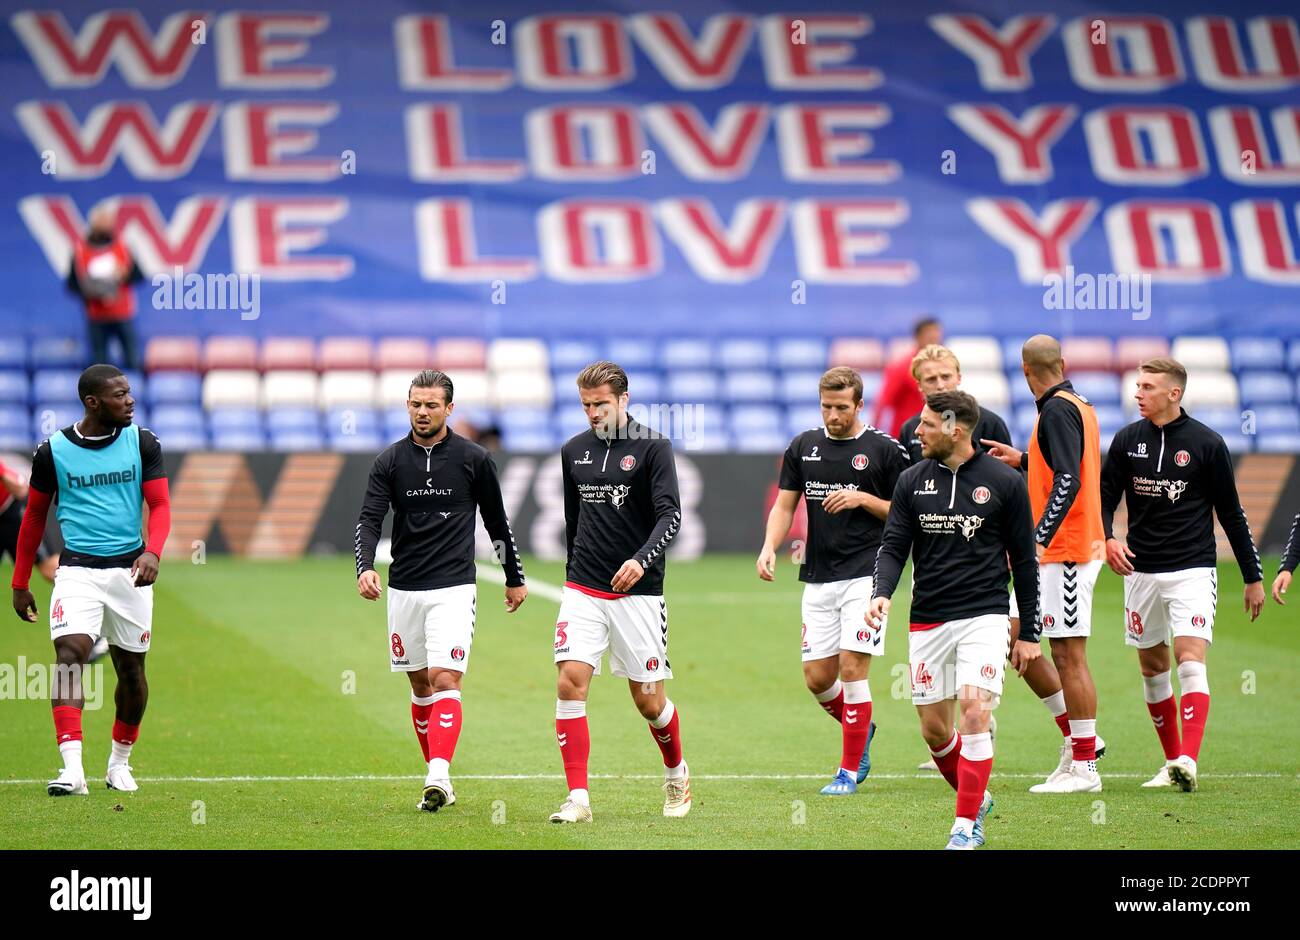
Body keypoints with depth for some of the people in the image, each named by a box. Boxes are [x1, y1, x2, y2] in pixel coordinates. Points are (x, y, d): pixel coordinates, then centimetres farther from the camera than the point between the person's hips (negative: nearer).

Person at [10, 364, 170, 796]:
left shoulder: (142, 443, 0)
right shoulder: (53, 450, -2)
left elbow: (160, 505, -3)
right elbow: (35, 516, 9)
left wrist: (153, 552, -23)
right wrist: (20, 584, 11)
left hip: (129, 570, 2)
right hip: (77, 570, -2)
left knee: (131, 669, 9)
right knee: (70, 653, -20)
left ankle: (120, 760, 30)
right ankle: (72, 768, -28)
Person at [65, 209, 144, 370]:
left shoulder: (122, 248, 6)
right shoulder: (80, 251, 1)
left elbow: (139, 276, 6)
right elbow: (72, 284, 1)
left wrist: (125, 274, -16)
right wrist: (89, 293, -16)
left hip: (123, 315, 1)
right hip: (96, 318, -1)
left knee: (133, 361, -3)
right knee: (99, 362, -1)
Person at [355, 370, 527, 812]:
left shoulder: (474, 459, 0)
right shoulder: (390, 461, 3)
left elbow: (497, 522, 10)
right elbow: (369, 519, -5)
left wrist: (515, 578, 18)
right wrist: (365, 567, -23)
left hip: (454, 589, -3)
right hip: (404, 589, 3)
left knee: (444, 680, -17)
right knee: (420, 686, 9)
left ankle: (439, 774, -28)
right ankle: (437, 778, 18)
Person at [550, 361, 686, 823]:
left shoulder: (653, 447, -5)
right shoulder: (573, 450, 10)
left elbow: (670, 515, -13)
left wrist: (642, 559, -28)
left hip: (637, 591, -3)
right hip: (582, 590, 3)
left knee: (649, 700, 2)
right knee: (569, 682, -14)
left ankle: (676, 772, 32)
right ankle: (578, 798, -12)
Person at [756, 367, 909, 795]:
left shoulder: (885, 450, -3)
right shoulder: (803, 447, 9)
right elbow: (784, 505, 12)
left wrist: (864, 499, -14)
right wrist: (769, 547, -6)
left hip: (866, 575, -5)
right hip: (818, 578, 5)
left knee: (852, 668, -11)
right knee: (817, 676, 4)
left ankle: (849, 771, -2)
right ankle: (860, 728, 34)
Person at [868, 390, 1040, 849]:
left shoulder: (1005, 482, -2)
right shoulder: (912, 480, 5)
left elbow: (1024, 560, 4)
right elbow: (893, 547, 6)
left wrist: (1029, 632, 4)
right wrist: (882, 593, -15)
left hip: (985, 617, -4)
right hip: (927, 621, 4)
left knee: (975, 712, -18)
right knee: (934, 729, 5)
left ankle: (966, 824, -10)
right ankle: (976, 799, 31)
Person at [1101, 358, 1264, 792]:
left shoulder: (1206, 444, -4)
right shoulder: (1128, 440, 4)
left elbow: (1231, 512, 2)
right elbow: (1105, 495, 9)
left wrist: (1253, 577, 5)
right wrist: (1107, 539, -13)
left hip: (1193, 569, -4)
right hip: (1141, 571, 4)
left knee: (1190, 661, -17)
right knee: (1152, 666, 9)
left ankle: (1188, 761, -27)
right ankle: (1172, 760, 21)